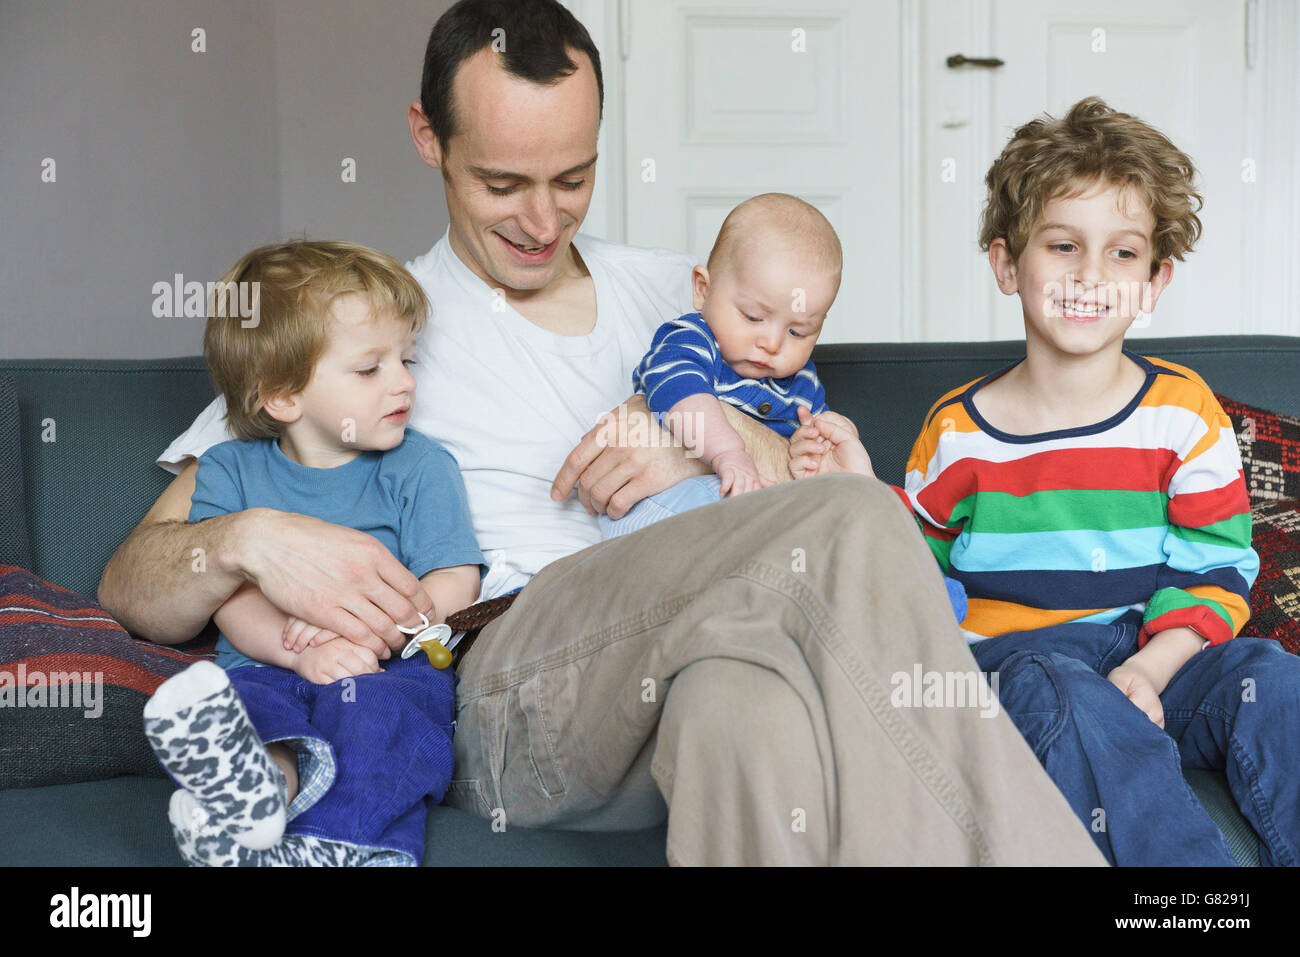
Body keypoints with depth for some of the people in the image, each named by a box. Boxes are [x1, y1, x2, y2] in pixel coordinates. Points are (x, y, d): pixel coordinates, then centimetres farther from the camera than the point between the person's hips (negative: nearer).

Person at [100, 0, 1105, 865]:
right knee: (850, 525, -27)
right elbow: (131, 584, 11)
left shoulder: (674, 293, 25)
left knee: (749, 699, -38)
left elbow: (839, 467, 20)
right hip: (493, 695, -2)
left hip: (675, 681, 3)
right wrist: (246, 540, -14)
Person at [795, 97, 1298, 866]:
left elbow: (1215, 571, 3)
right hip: (1014, 655, -1)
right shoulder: (957, 429, 4)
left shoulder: (1182, 410, 5)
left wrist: (1144, 672, -14)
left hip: (1158, 654, 2)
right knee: (1065, 695, -35)